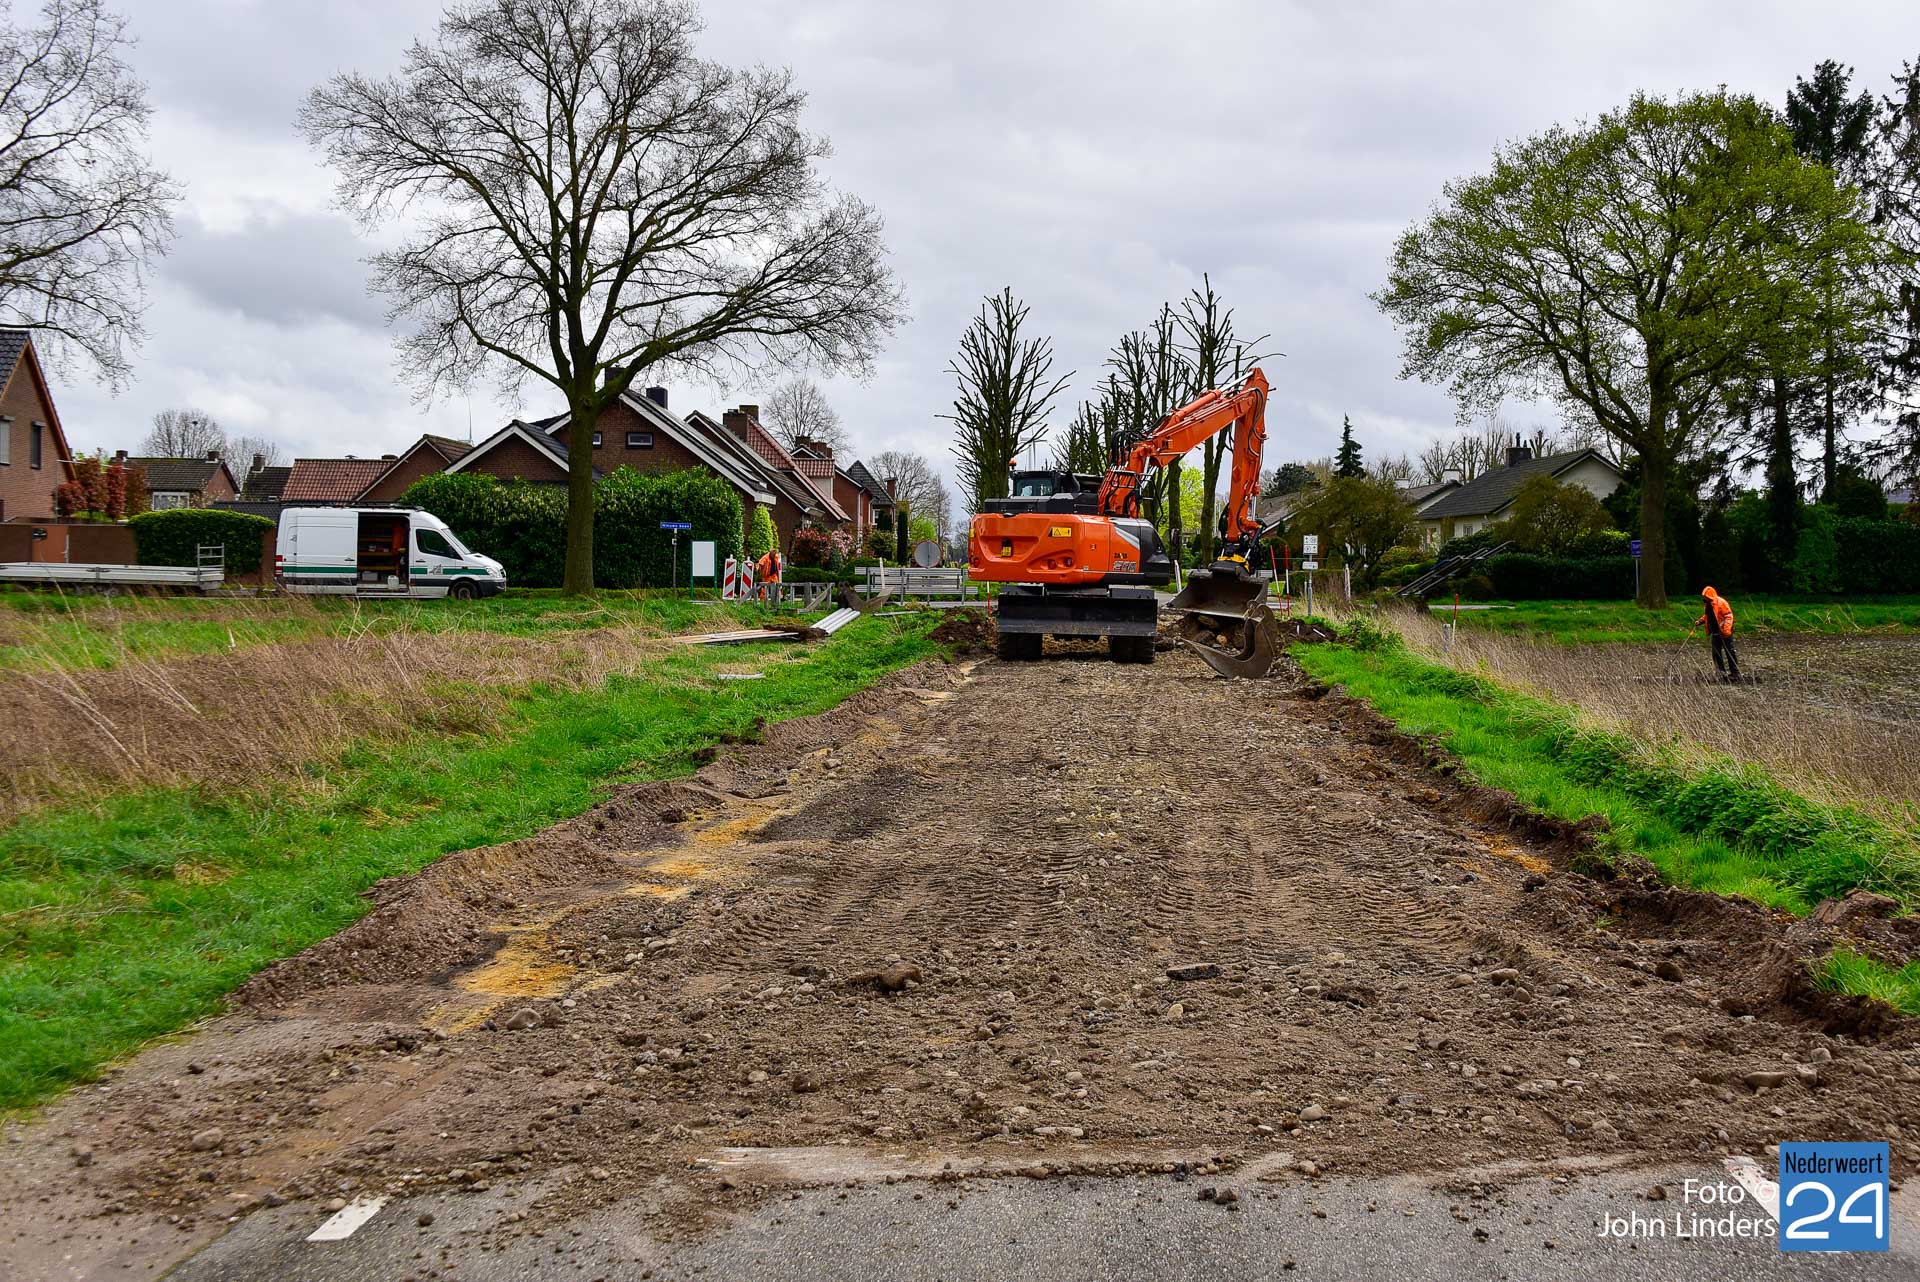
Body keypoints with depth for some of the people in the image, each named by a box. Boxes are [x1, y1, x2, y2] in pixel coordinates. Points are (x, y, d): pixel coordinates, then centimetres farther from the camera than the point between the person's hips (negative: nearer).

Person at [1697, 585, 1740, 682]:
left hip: (1724, 633, -8)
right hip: (1715, 633, 8)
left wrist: (1726, 629, -26)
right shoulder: (1709, 604, 11)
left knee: (1729, 652, -2)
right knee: (1716, 653, 6)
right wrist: (1699, 621, 9)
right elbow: (1706, 616, 25)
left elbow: (1729, 616, -17)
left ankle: (1735, 673, 4)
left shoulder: (1721, 602, -15)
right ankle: (1722, 672, 12)